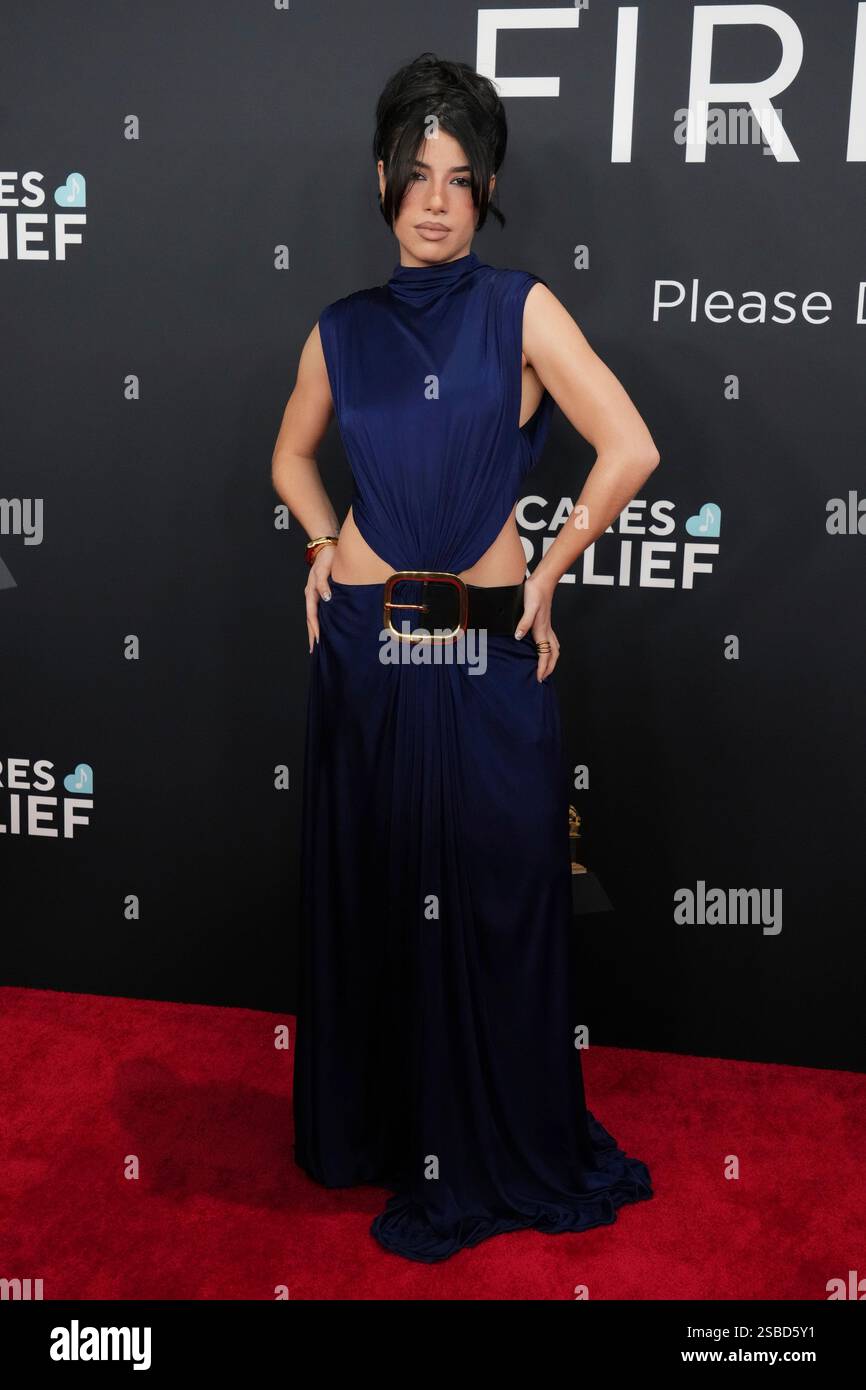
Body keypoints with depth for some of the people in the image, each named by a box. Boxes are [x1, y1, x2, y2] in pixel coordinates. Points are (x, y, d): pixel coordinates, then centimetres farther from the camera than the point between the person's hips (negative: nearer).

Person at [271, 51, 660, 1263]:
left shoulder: (523, 310, -1)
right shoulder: (344, 328, 9)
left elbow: (630, 450, -9)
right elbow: (292, 456, 24)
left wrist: (550, 572, -5)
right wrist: (325, 543, 8)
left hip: (488, 652, -2)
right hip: (365, 645, 3)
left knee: (495, 892, 5)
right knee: (374, 887, 11)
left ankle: (503, 1143, 26)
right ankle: (383, 1122, 32)